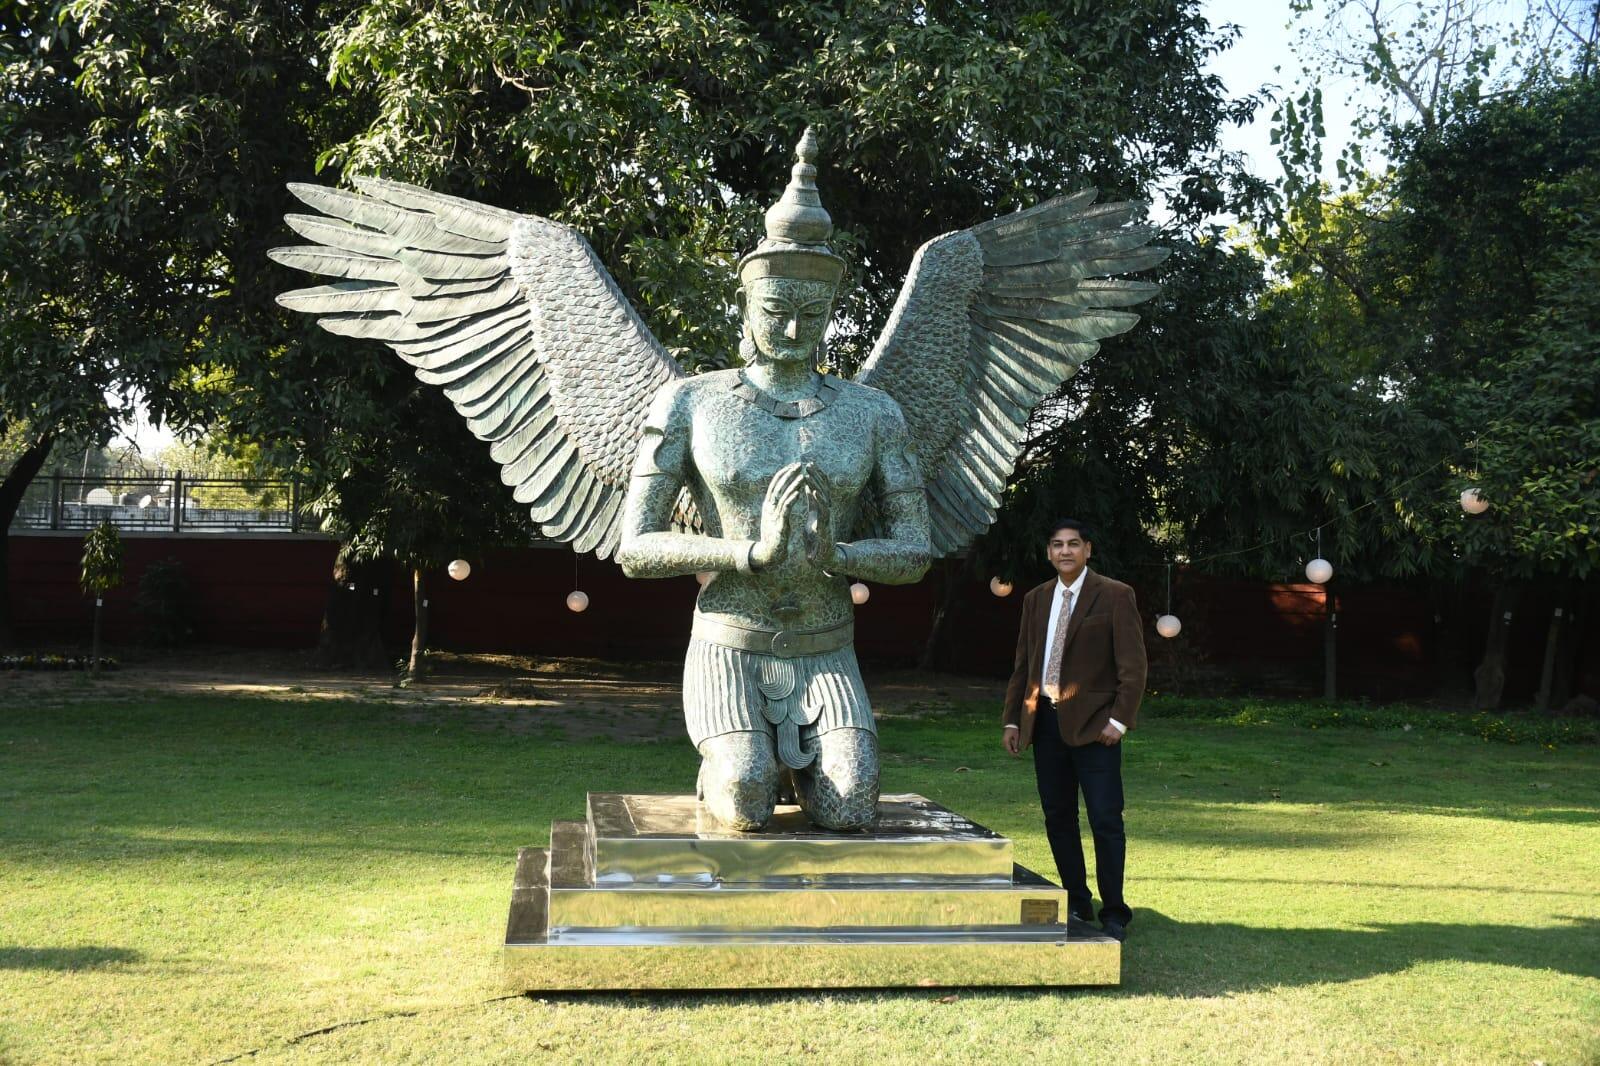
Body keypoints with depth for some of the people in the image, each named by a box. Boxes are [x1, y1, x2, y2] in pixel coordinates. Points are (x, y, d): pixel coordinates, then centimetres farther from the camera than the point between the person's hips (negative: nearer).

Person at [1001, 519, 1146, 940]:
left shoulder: (1115, 596, -2)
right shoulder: (1036, 600, 14)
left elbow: (1132, 665, -6)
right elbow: (1022, 665, 17)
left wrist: (1119, 719, -13)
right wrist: (1012, 719, 10)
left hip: (1092, 724, -5)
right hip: (1045, 721, 5)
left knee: (1105, 819, -5)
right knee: (1058, 817, 9)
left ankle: (1113, 912, 4)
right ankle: (1076, 902, 20)